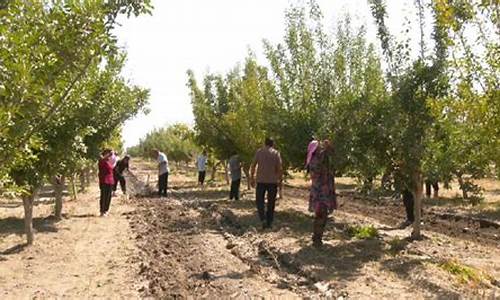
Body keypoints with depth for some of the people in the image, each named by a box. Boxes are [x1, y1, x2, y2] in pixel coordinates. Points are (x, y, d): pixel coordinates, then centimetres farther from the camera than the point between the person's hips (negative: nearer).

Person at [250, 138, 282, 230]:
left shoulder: (259, 152, 3)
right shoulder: (276, 153, 1)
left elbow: (253, 166, 1)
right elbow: (279, 168, -4)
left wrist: (252, 178, 8)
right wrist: (279, 179, 7)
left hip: (261, 181, 0)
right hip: (273, 181, 0)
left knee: (259, 200, 9)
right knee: (271, 202, 11)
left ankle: (263, 219, -10)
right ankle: (269, 222, 14)